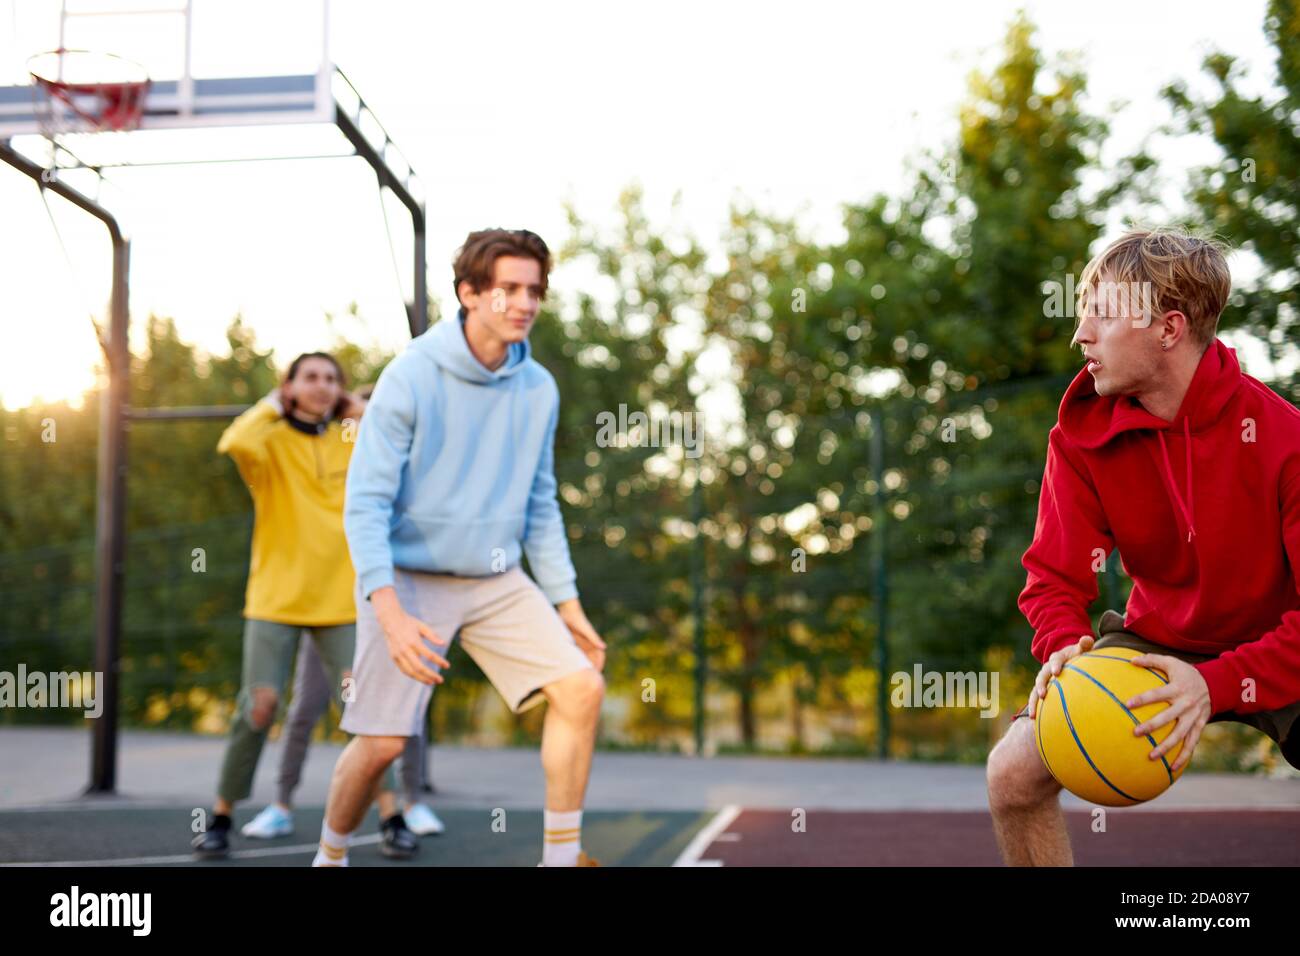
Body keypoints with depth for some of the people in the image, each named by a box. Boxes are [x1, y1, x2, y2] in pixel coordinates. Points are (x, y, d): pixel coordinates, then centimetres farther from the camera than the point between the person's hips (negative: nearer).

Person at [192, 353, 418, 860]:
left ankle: (391, 818, 2)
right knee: (260, 704, -7)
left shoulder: (353, 440, 8)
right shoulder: (271, 438, -1)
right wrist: (271, 406, -7)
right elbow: (235, 443, -23)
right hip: (275, 596, -2)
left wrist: (362, 411, 1)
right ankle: (220, 818, 10)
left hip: (341, 599, 2)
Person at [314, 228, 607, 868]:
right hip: (410, 580, -5)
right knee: (382, 742, -8)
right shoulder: (411, 376, -14)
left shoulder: (539, 389, 2)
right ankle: (329, 859, 21)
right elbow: (365, 501, -16)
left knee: (581, 688, -10)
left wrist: (568, 605, 9)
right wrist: (389, 612, -28)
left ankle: (561, 857, 4)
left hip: (498, 583, 5)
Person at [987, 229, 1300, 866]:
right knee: (1014, 772, -15)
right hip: (1154, 643, 3)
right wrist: (1064, 647, -31)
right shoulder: (1082, 433, -11)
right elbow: (1055, 577, -8)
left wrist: (1217, 683, -39)